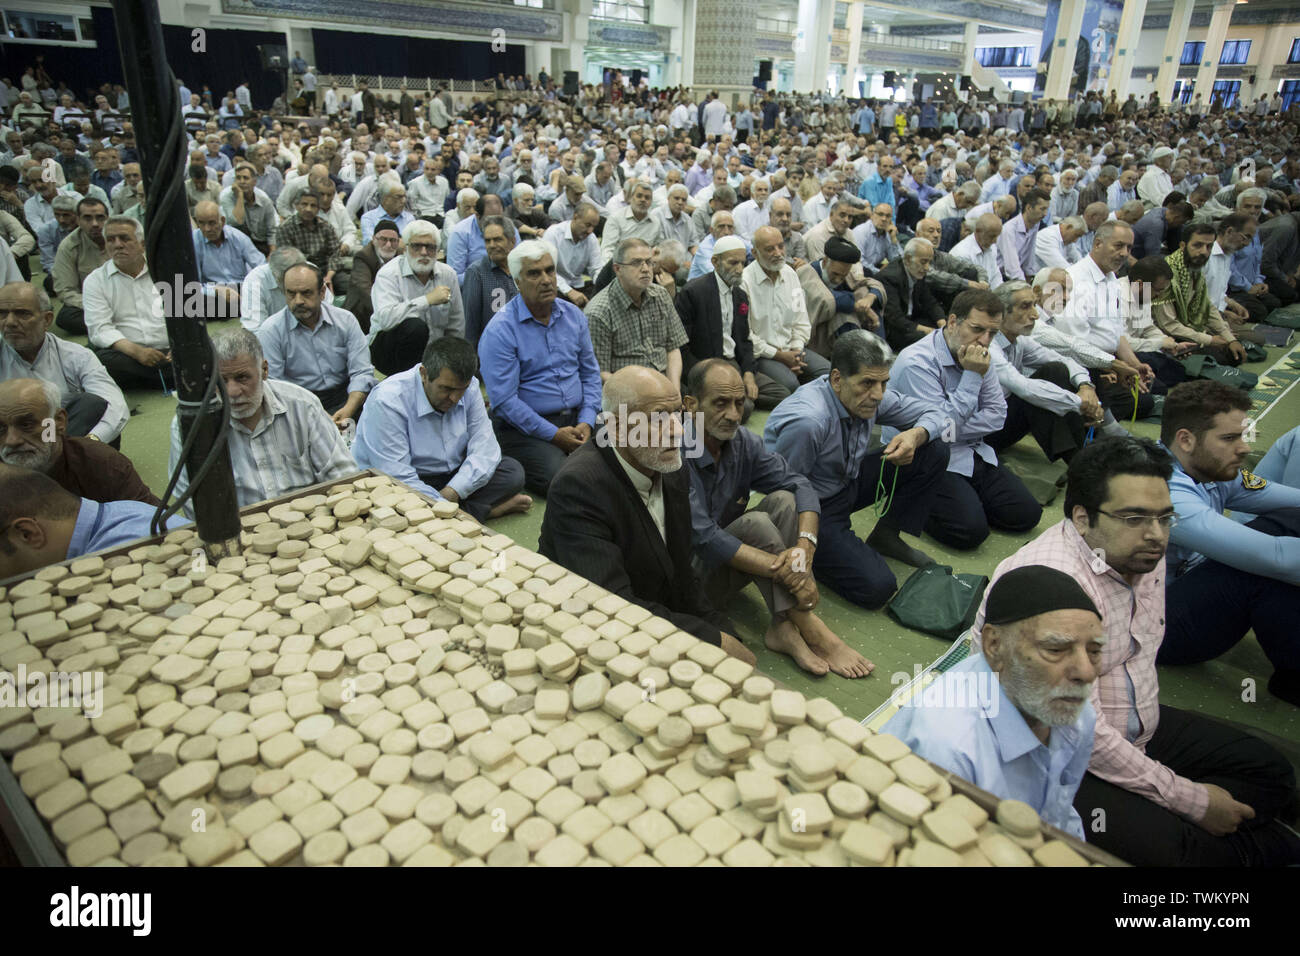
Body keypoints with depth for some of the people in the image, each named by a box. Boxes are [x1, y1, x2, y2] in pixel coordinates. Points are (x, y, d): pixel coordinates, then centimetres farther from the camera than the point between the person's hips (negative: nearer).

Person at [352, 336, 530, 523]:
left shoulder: (468, 387, -8)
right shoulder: (388, 401, -24)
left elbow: (485, 449, -11)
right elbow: (398, 477, -28)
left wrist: (450, 494, -25)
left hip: (453, 477, 4)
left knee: (513, 471, -11)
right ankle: (489, 509, -21)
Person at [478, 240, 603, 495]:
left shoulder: (573, 315, 10)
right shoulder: (500, 330, -10)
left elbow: (590, 373, 15)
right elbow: (504, 399, -14)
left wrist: (586, 421, -2)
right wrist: (554, 434, -17)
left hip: (577, 419, 5)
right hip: (524, 427, -5)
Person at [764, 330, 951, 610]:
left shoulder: (867, 396, -11)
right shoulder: (807, 421, -34)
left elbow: (933, 414, 3)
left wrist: (916, 435, -19)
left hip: (848, 482, 8)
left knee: (934, 451, -2)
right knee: (877, 587, -23)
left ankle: (885, 536, 12)